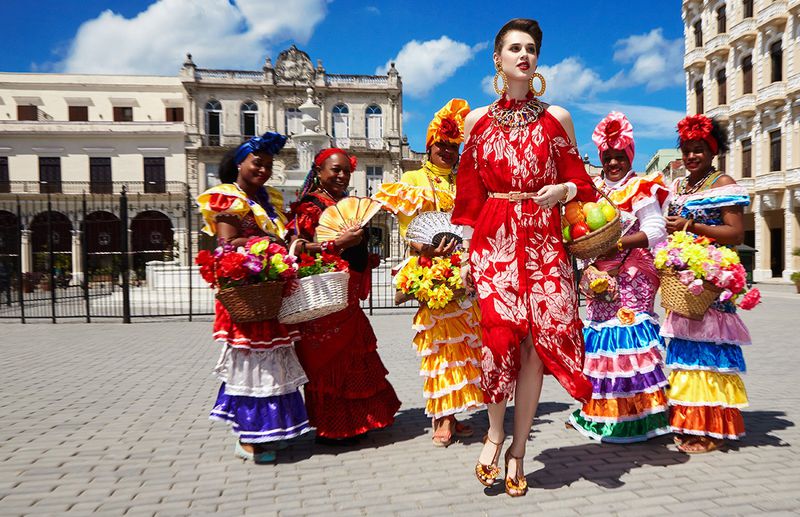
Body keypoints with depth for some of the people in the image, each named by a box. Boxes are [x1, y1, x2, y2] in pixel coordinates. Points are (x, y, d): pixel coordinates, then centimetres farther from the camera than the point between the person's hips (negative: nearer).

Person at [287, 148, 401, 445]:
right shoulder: (310, 204, -8)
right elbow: (298, 247, -19)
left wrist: (368, 257, 9)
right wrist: (339, 243, -24)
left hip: (348, 294, 9)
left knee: (349, 357, 14)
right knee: (328, 358, -1)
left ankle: (351, 421, 26)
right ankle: (331, 429, 12)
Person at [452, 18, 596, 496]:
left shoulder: (557, 118, 11)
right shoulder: (478, 120, 11)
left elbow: (578, 181, 13)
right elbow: (470, 193, 9)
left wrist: (562, 190, -10)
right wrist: (468, 252, 6)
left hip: (543, 239, 1)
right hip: (494, 238, 0)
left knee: (536, 337, -3)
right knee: (502, 330, -14)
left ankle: (518, 448, 12)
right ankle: (496, 431, 12)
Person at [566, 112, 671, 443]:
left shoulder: (642, 189, 0)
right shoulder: (593, 189, 16)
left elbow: (655, 231, -9)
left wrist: (618, 243, -17)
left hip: (632, 273, -5)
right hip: (599, 273, 6)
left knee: (628, 331, -11)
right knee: (600, 330, 6)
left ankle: (637, 414, -3)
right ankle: (600, 411, 17)